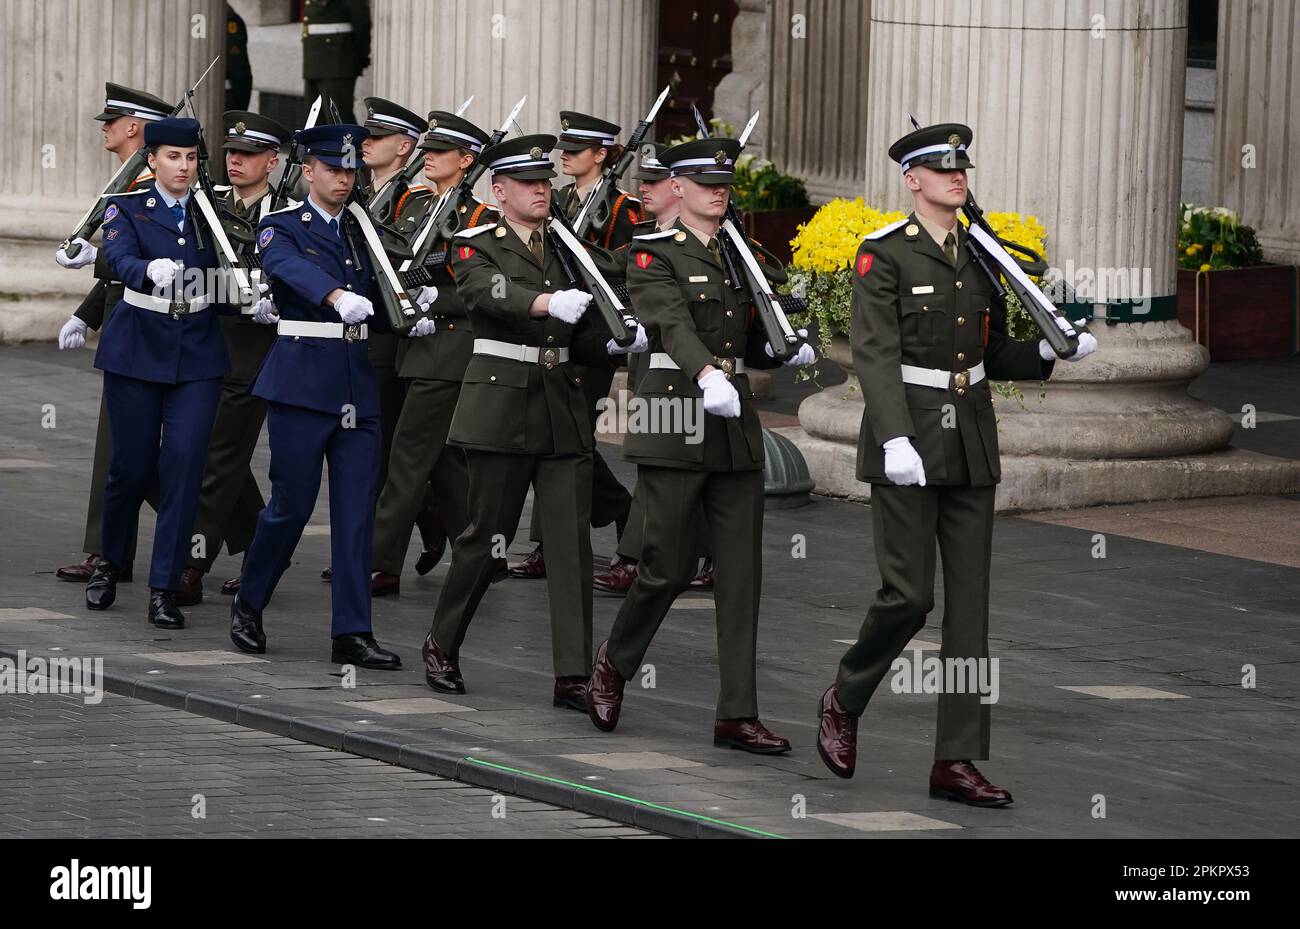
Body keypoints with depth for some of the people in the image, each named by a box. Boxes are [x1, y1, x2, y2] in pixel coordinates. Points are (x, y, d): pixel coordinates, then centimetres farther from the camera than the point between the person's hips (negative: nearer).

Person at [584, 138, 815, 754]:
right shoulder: (654, 254, -5)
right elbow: (673, 323, -23)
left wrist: (784, 349, 1)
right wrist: (708, 375, -40)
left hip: (737, 426, 6)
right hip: (675, 422, -6)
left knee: (741, 571, 0)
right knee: (669, 567, -3)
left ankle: (737, 714, 1)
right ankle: (614, 662, 25)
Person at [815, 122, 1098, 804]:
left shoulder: (980, 255, 12)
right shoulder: (884, 254, -7)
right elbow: (874, 353, -16)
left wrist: (1048, 352, -1)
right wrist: (895, 438, -27)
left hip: (971, 440, 6)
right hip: (908, 434, -6)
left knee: (970, 600, 2)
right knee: (908, 594, -9)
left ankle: (956, 761, 3)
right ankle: (843, 703, 18)